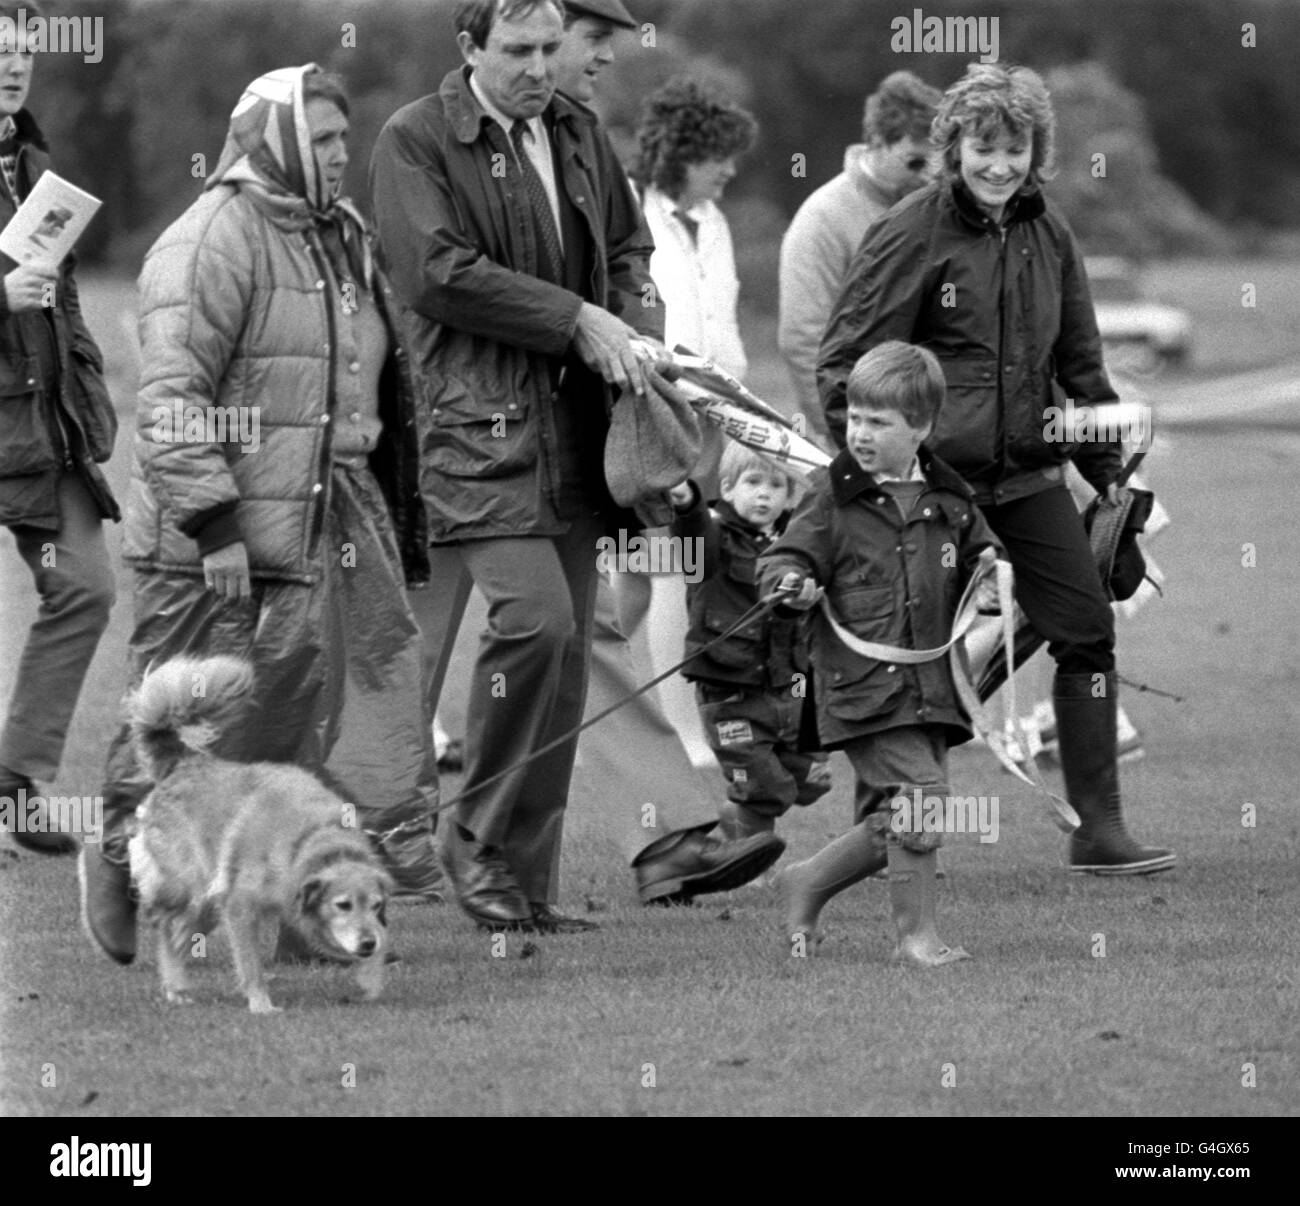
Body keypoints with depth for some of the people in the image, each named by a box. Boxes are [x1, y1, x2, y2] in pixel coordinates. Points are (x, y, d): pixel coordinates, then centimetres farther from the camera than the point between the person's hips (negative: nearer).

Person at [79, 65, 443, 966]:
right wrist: (213, 522, -23)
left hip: (337, 534, 8)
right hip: (229, 545, -8)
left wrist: (393, 513, 24)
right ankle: (125, 871, 16)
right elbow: (174, 400, -18)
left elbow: (370, 387, 26)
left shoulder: (341, 240, 17)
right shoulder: (213, 242, -12)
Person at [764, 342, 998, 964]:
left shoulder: (948, 500, 9)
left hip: (930, 688, 5)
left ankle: (809, 884, 32)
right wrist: (790, 583, -24)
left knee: (888, 826, 11)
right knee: (918, 796, -17)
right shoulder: (832, 495, -3)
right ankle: (916, 931, -6)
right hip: (864, 685, -5)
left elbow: (980, 559, 23)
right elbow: (784, 558, -1)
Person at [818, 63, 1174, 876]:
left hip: (1028, 475, 5)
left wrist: (1109, 468, 16)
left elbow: (1081, 363, 18)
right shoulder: (911, 236, -8)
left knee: (1088, 633, -1)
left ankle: (1098, 830, 2)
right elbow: (847, 364, -8)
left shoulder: (1048, 236, 9)